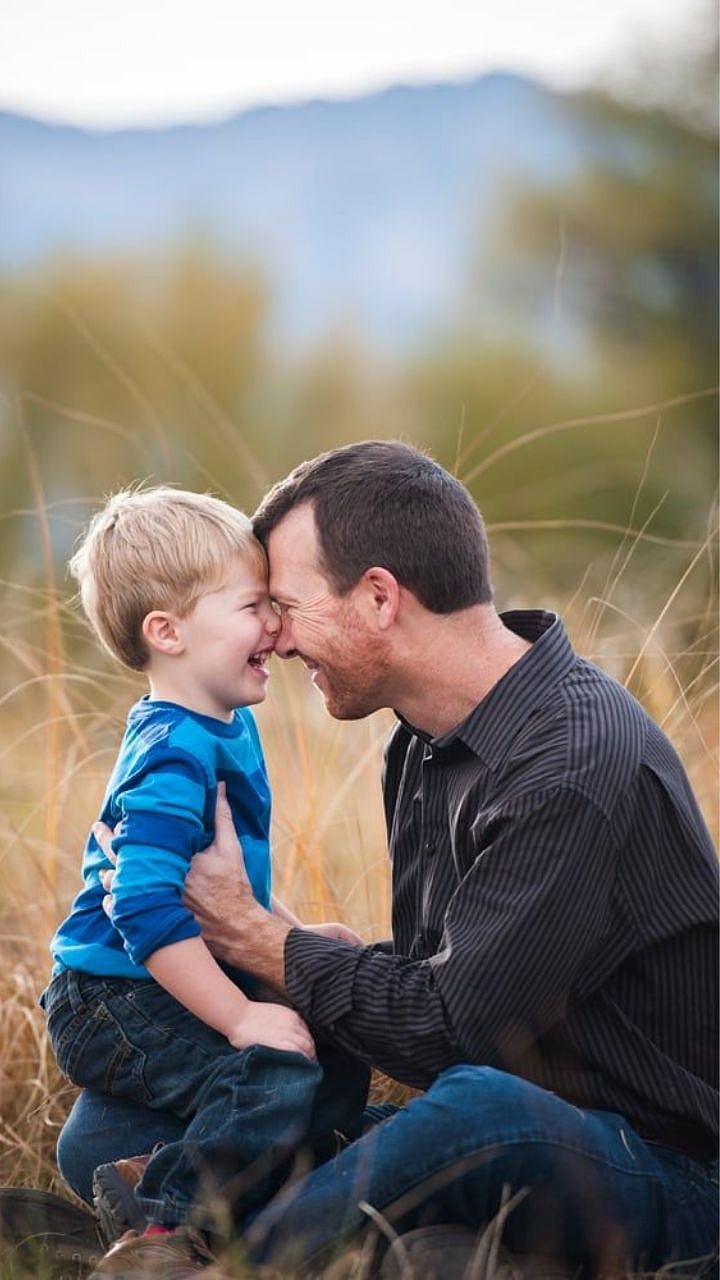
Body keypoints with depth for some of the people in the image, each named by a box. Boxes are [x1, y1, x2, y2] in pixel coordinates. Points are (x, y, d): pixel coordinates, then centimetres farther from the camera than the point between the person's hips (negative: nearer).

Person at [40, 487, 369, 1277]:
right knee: (273, 1074, -28)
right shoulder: (174, 759, -22)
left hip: (181, 990, 10)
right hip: (113, 1004, -10)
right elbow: (146, 910, -30)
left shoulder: (231, 730, 10)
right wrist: (241, 1017, -30)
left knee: (338, 1062, 13)